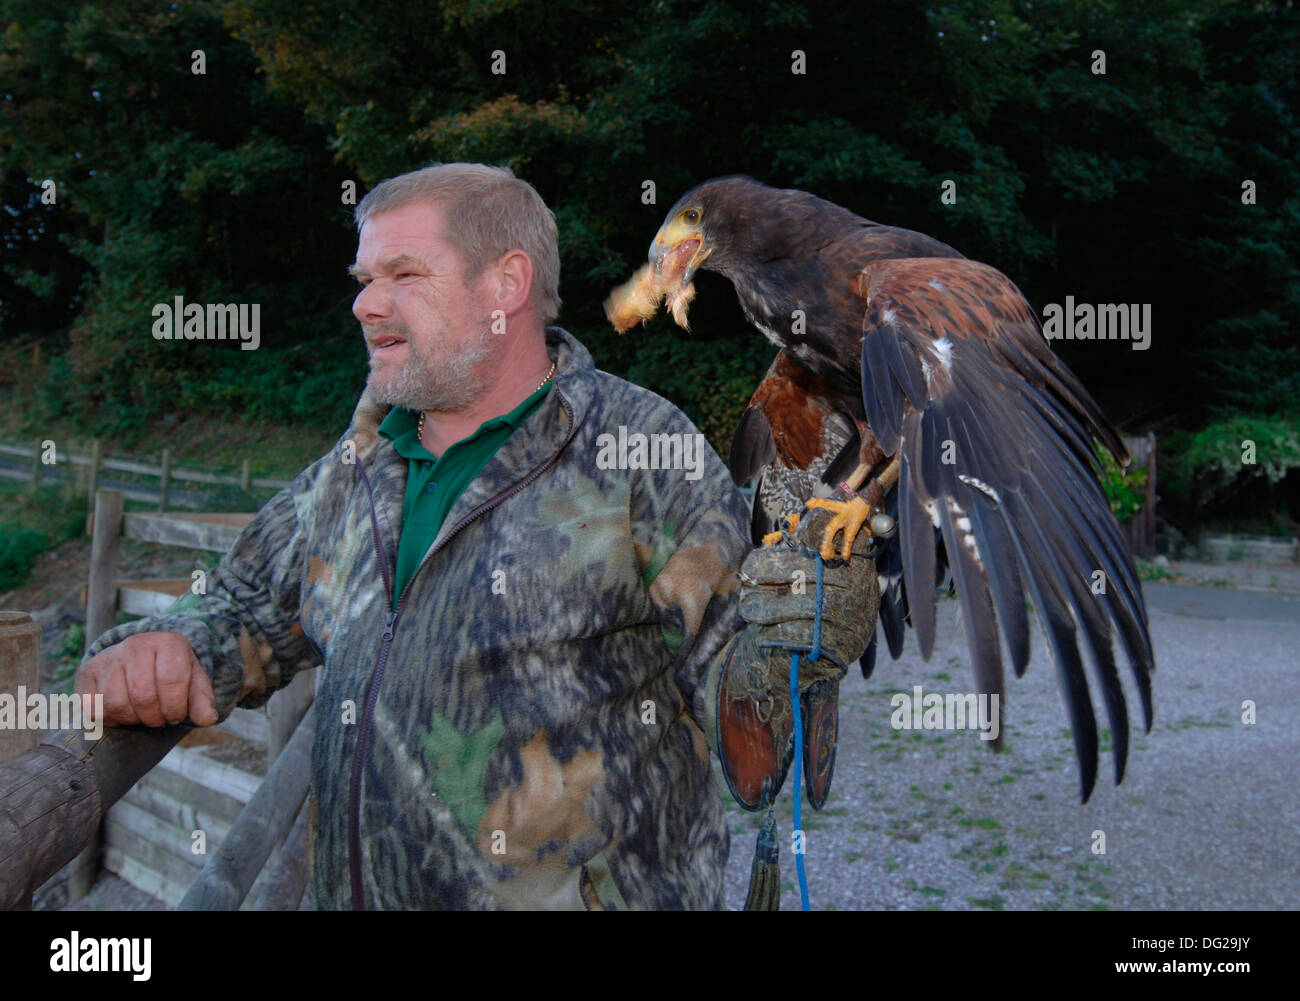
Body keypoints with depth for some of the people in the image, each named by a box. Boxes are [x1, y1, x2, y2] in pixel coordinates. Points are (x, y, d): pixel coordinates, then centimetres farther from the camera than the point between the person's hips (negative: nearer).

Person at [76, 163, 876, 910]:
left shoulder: (640, 449, -11)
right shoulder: (359, 465, 7)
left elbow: (744, 671, -14)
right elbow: (247, 615, 17)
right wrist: (160, 655, -4)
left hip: (587, 892, -5)